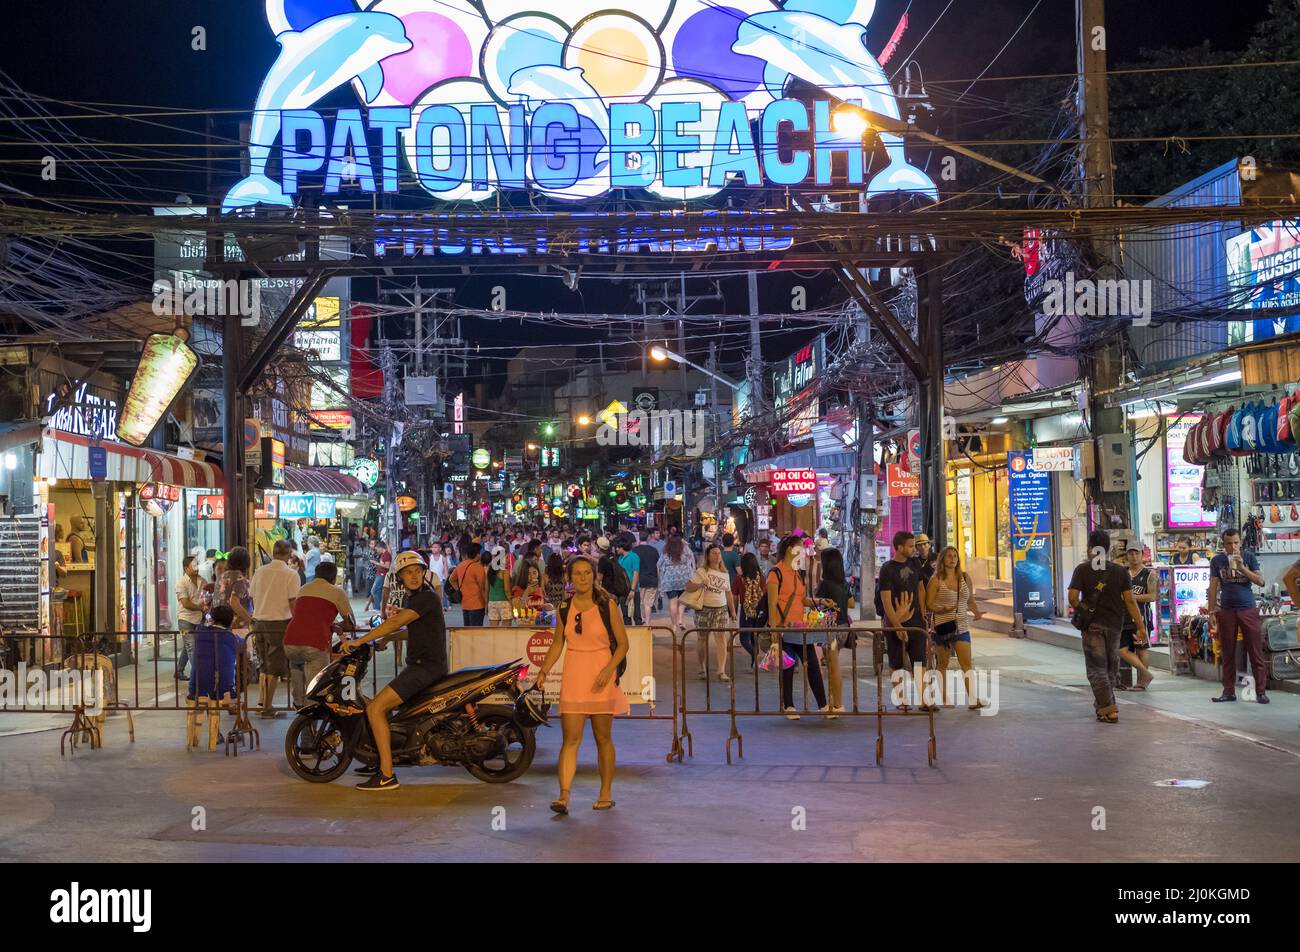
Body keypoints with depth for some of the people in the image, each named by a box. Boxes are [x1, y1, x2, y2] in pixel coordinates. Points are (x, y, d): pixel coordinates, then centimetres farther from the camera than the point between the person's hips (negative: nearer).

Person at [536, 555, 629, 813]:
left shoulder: (606, 606, -2)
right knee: (570, 738, -5)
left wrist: (608, 670, -14)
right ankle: (564, 795, -10)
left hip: (601, 678, -2)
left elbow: (623, 643, -1)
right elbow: (557, 644, 15)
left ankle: (606, 793, 18)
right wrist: (544, 671, 2)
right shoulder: (564, 609, 6)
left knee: (603, 737, 6)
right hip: (573, 676, 2)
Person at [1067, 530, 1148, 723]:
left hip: (1092, 625, -3)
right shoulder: (1120, 571, 1)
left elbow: (1073, 597, -14)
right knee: (1110, 666, 18)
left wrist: (1080, 611, 6)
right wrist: (1140, 626, 0)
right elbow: (1130, 600, -3)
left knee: (1096, 668, -1)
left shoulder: (1082, 569, -6)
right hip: (1114, 624, 3)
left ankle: (1108, 710, -10)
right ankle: (1103, 702, 29)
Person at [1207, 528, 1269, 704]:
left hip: (1248, 610, -1)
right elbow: (1213, 587, 5)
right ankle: (1229, 691, 13)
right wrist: (1212, 612, 0)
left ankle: (1261, 691, 3)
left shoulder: (1249, 557, 2)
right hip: (1226, 610, 1)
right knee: (1227, 653, 5)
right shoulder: (1217, 561, 4)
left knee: (1256, 652, -2)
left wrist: (1242, 567, -15)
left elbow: (1260, 581, -3)